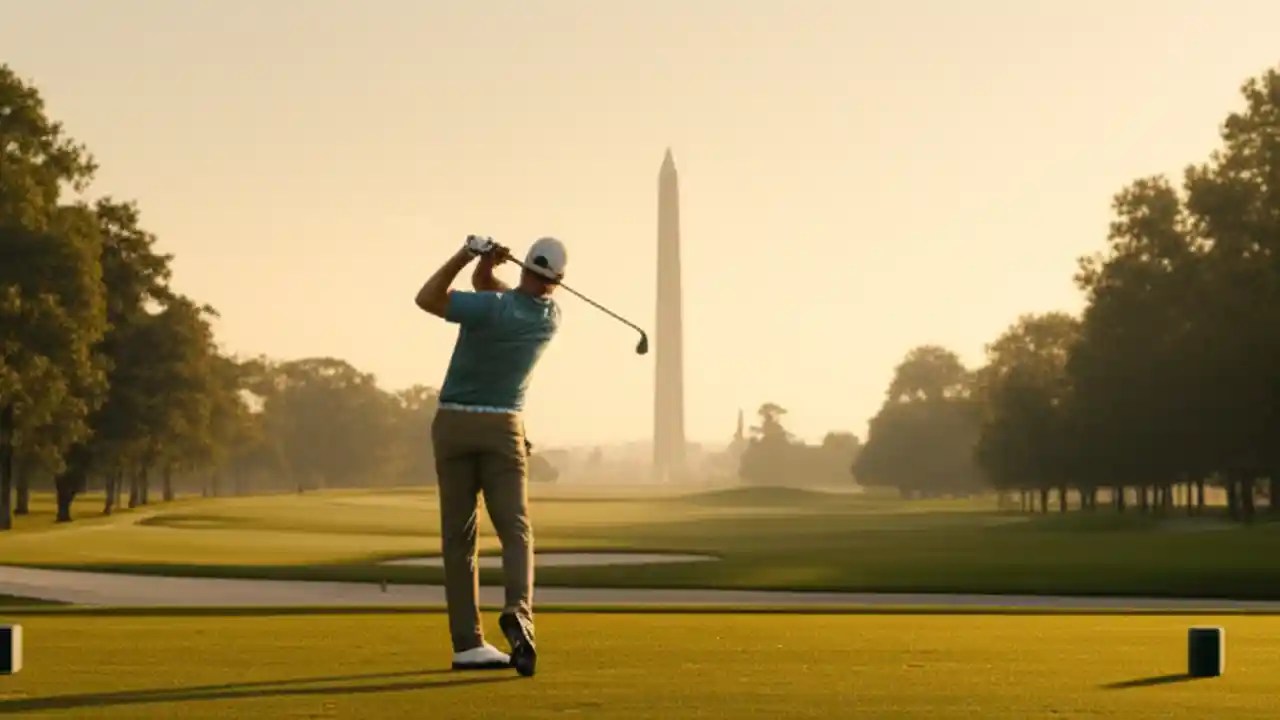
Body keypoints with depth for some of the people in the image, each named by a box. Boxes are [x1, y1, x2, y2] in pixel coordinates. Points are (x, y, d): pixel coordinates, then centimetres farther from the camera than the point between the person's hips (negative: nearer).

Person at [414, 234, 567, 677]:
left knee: (458, 537, 3)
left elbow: (426, 298, -3)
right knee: (515, 530, 0)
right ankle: (518, 613, -29)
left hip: (453, 424, -1)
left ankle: (467, 643, -1)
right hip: (502, 428, 1)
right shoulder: (551, 318, 1)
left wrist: (468, 255, -8)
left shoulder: (491, 308, -15)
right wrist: (484, 264, -11)